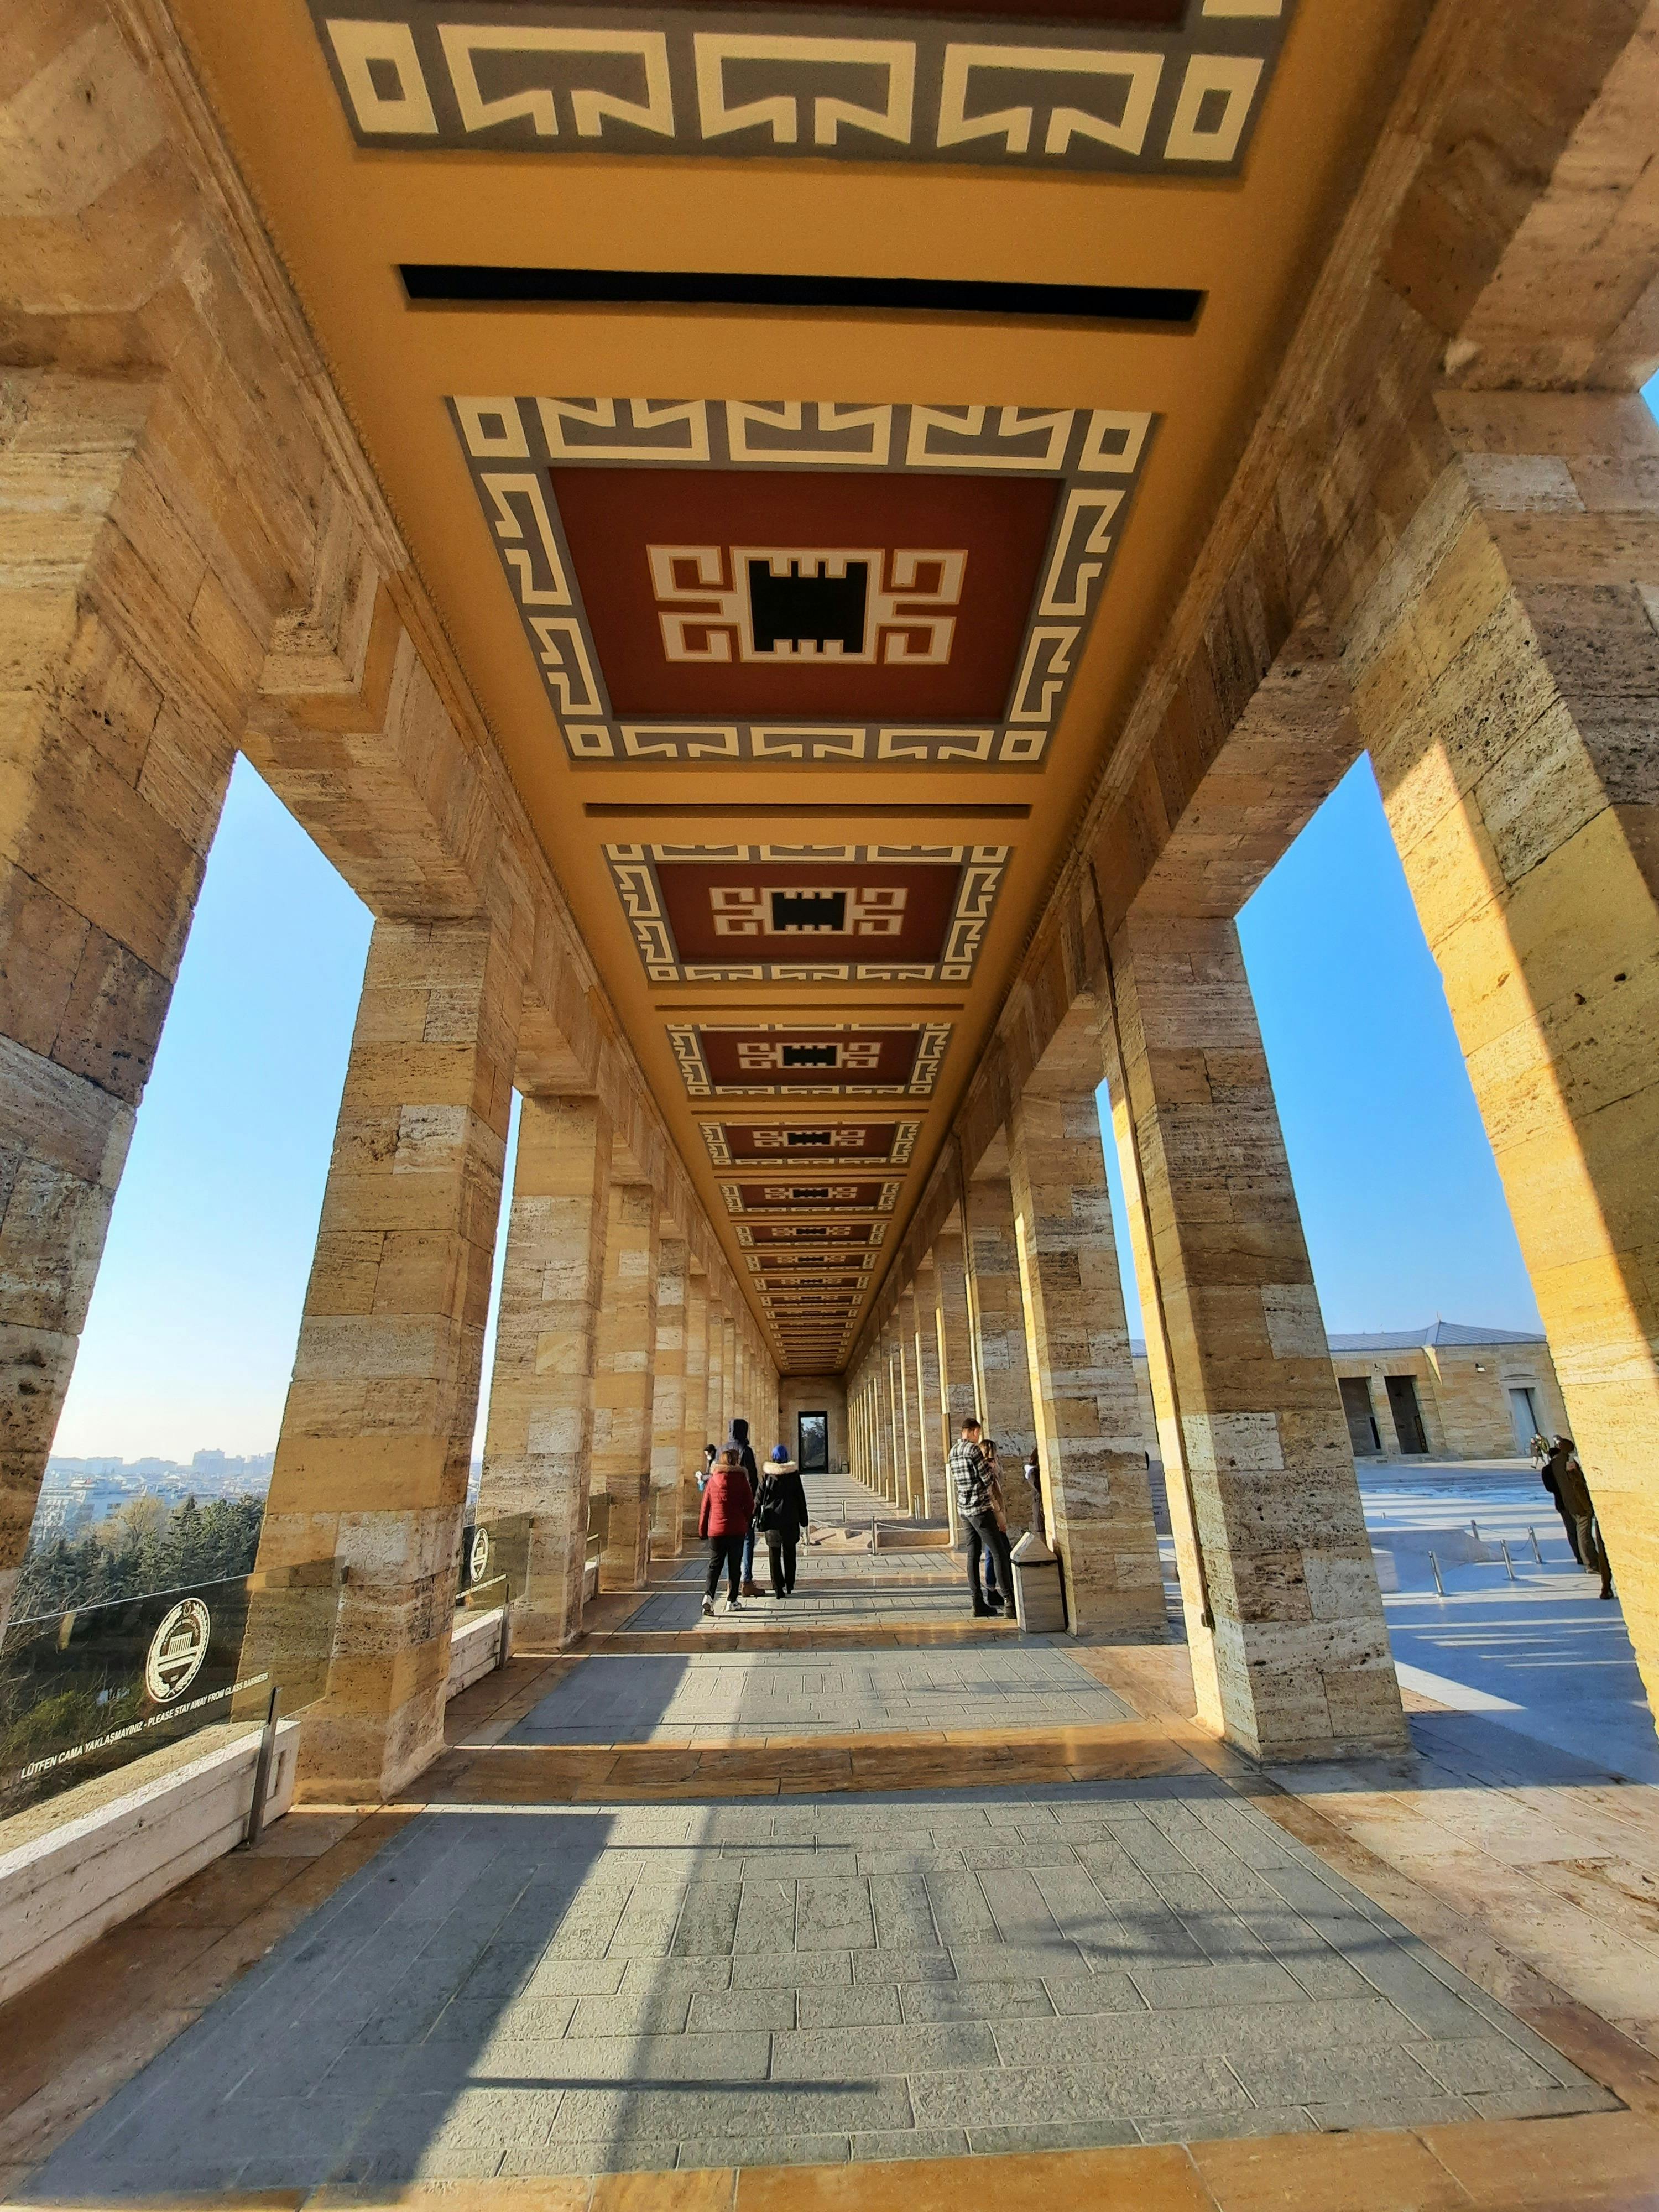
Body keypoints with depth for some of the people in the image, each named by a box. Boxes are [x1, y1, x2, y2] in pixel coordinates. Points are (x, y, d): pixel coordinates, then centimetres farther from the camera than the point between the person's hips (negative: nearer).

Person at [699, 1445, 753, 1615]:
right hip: (737, 1530, -2)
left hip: (716, 1530, 2)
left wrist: (702, 1529, 13)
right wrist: (748, 1524, 12)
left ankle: (708, 1595, -11)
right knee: (734, 1566, 10)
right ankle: (732, 1601, 12)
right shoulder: (741, 1480, -5)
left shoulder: (713, 1480, 2)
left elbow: (705, 1506, 5)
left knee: (714, 1565, 8)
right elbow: (750, 1505, -1)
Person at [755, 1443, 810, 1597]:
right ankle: (789, 1586, 22)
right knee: (789, 1553, 15)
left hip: (772, 1519, -1)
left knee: (774, 1554, 6)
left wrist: (757, 1517, 6)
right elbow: (801, 1498, 0)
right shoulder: (793, 1474, -3)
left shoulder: (767, 1475, -3)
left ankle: (778, 1588, 2)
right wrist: (803, 1520, 7)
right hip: (790, 1519, 1)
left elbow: (759, 1498, -2)